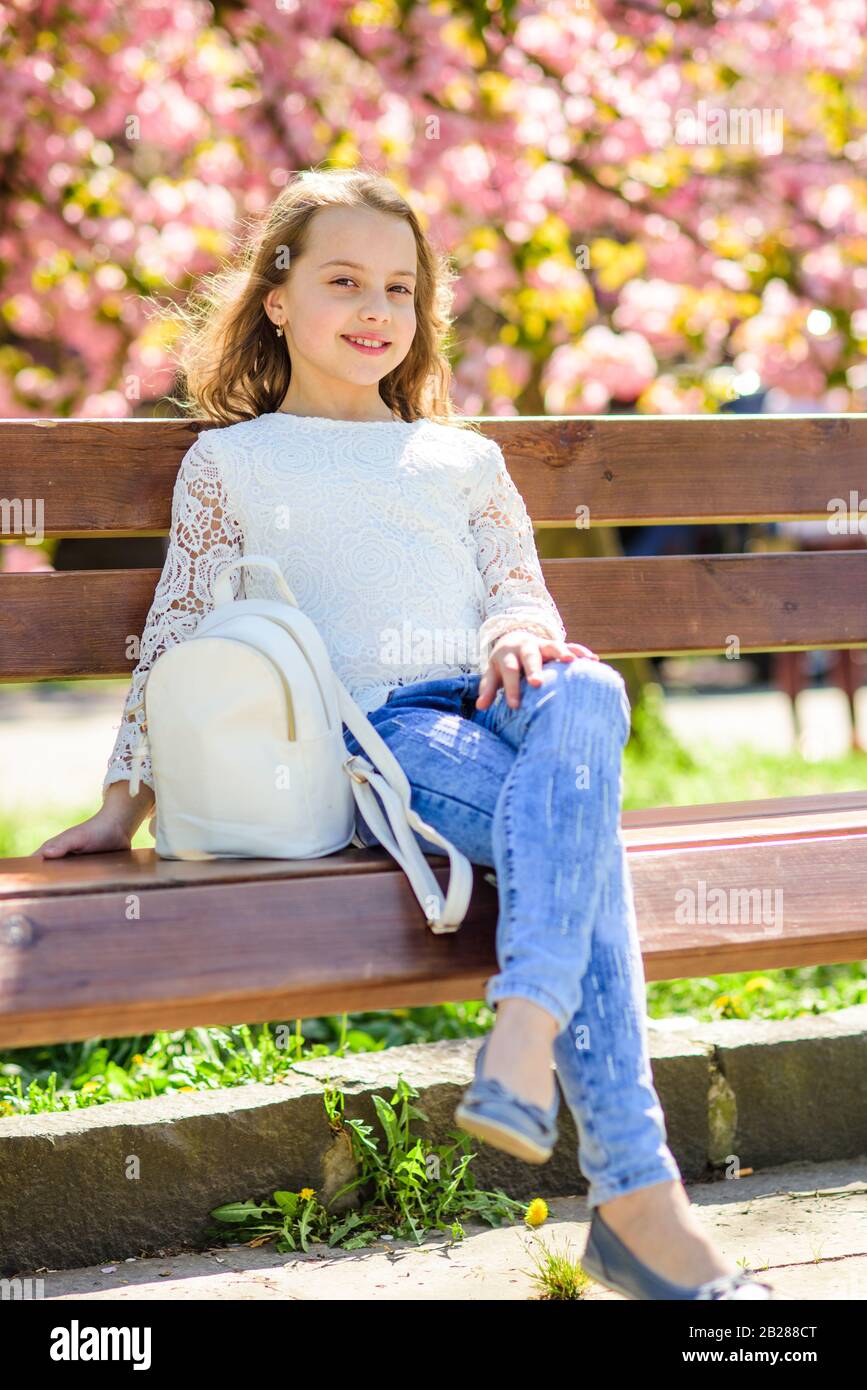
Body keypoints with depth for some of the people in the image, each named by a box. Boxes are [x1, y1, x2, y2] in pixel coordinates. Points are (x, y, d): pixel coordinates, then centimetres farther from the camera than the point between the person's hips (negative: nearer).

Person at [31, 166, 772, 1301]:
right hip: (366, 731, -3)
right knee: (573, 824, -36)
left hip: (494, 706, 3)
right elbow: (174, 641, 18)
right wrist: (124, 802, 10)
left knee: (586, 695, -38)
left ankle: (525, 1042, -52)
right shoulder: (229, 461, 21)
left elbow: (527, 595, 19)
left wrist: (523, 635, -7)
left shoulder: (463, 461, 29)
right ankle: (639, 1198, -45)